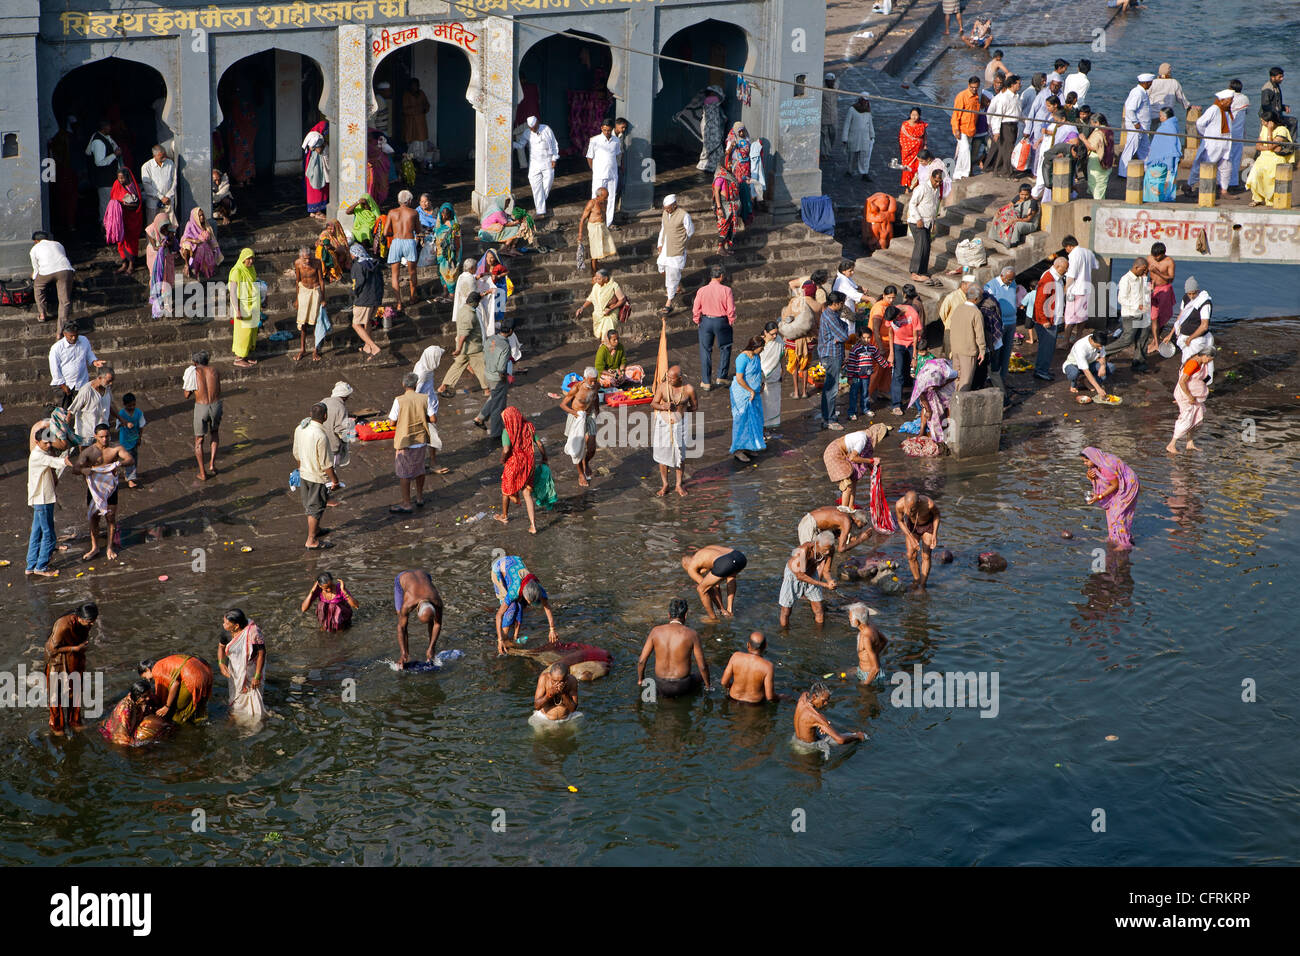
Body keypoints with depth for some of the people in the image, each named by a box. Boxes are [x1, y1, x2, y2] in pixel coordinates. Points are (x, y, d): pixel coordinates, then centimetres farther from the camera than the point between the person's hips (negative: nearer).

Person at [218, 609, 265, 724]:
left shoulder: (253, 633, -33)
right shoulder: (228, 632, -17)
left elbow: (261, 654, -24)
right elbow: (221, 646, 1)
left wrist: (257, 676, -20)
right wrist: (221, 663, -16)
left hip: (251, 670, -5)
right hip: (235, 670, 5)